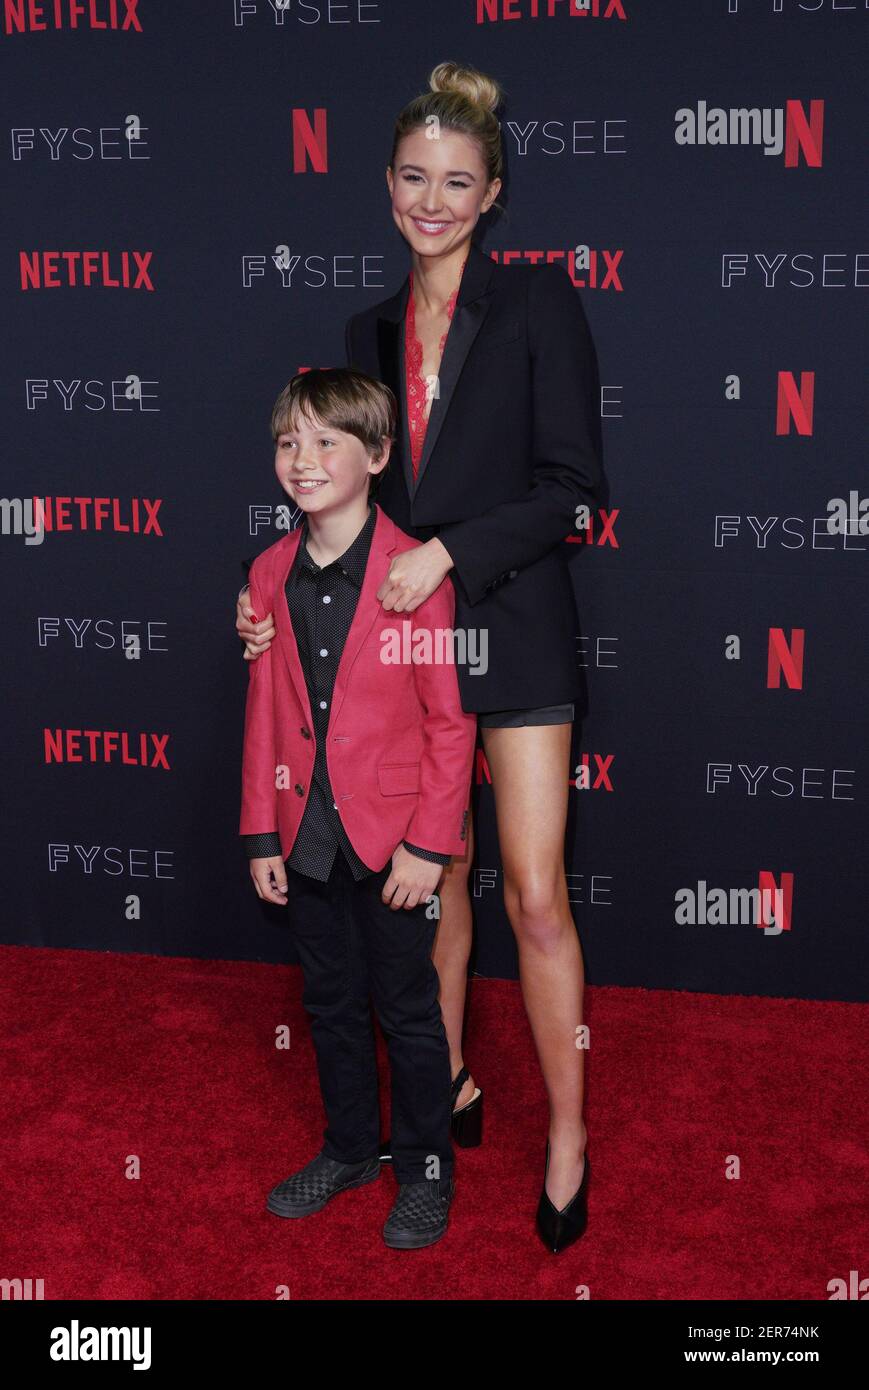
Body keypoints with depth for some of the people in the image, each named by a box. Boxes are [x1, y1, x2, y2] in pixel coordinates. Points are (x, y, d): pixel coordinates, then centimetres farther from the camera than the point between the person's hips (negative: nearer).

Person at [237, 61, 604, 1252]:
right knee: (436, 875, 13)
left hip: (512, 623, -4)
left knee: (535, 892, -5)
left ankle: (568, 1134, 9)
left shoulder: (537, 301, -3)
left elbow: (571, 485, -9)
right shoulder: (371, 333, 12)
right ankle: (449, 1082, 30)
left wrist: (450, 552, -17)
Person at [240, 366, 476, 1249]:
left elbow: (451, 720, -12)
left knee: (406, 1009, 9)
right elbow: (265, 714, 8)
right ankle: (348, 1150, 37)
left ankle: (425, 1171, 27)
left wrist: (429, 844, -13)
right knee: (330, 1002, 19)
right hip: (307, 836, 5)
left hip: (390, 839, -5)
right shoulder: (271, 574, 3)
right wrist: (261, 834, 6)